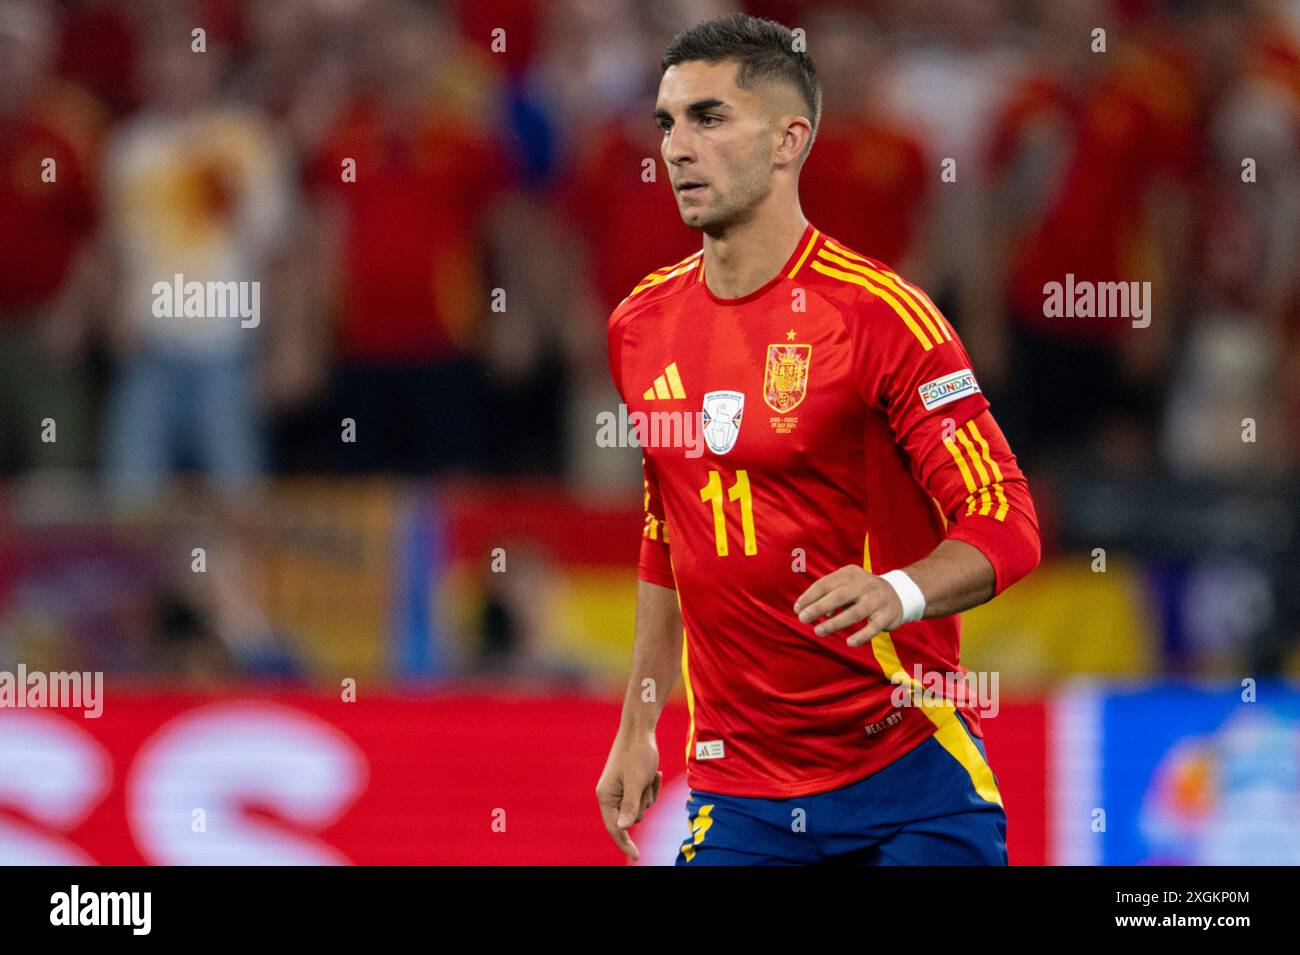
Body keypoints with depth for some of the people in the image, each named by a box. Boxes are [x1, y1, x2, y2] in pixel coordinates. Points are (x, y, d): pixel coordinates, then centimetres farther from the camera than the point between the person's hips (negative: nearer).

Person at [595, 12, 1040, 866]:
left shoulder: (877, 311, -10)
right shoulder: (640, 326, 8)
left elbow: (1006, 523, -13)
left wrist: (899, 592, -32)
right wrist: (638, 729, 19)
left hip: (907, 769, -4)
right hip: (734, 788, 4)